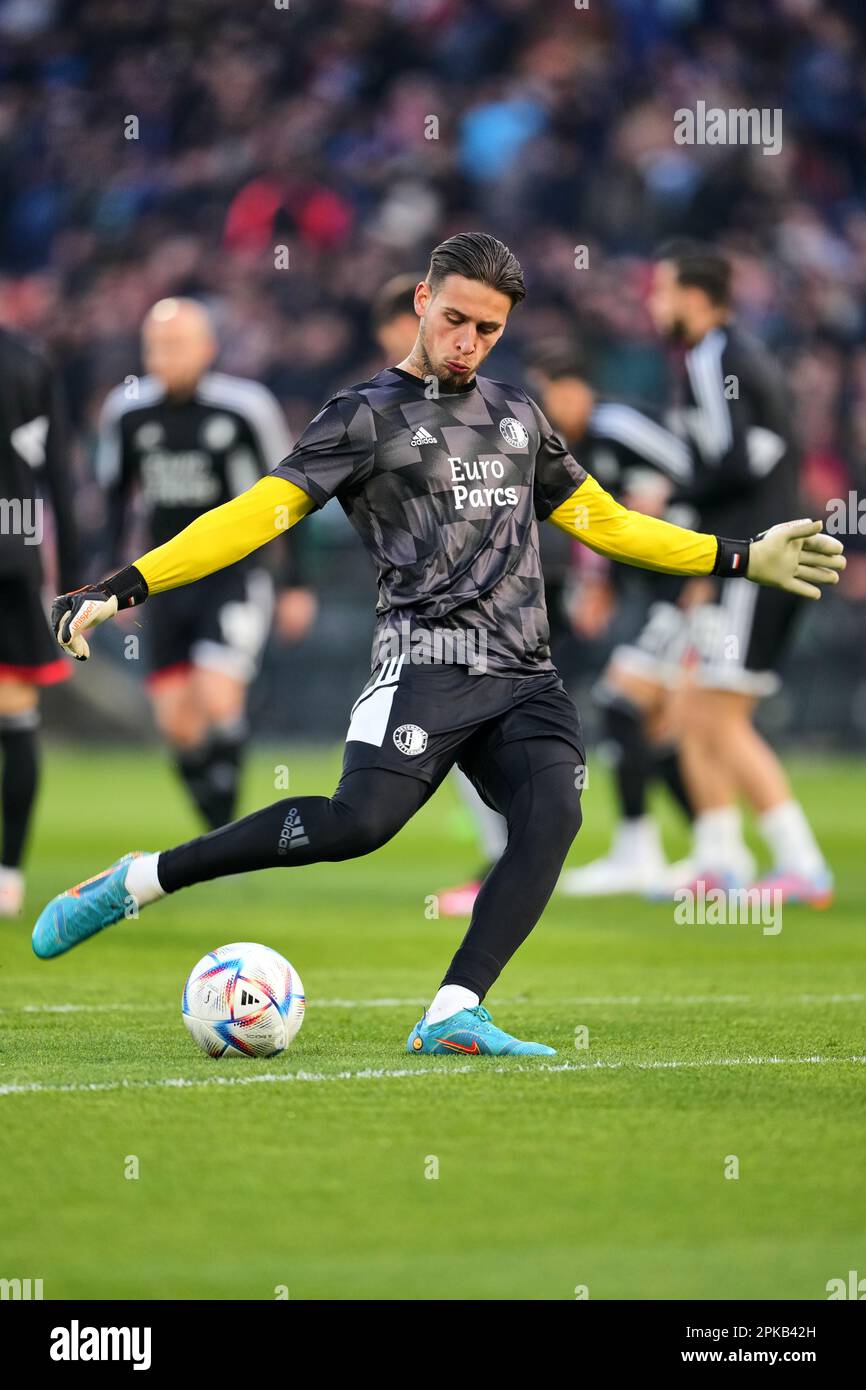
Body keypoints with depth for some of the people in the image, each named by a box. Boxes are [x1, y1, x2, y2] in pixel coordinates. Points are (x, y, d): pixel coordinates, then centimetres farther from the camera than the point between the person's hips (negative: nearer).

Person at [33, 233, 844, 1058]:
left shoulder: (518, 416, 22)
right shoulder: (366, 416, 5)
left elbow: (602, 521, 31)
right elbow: (258, 515, -3)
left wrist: (744, 559, 28)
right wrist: (121, 590, -13)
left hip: (525, 679, 5)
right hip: (427, 663, -5)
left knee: (552, 815, -23)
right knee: (361, 820, -27)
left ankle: (452, 1018, -27)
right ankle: (137, 883, -14)